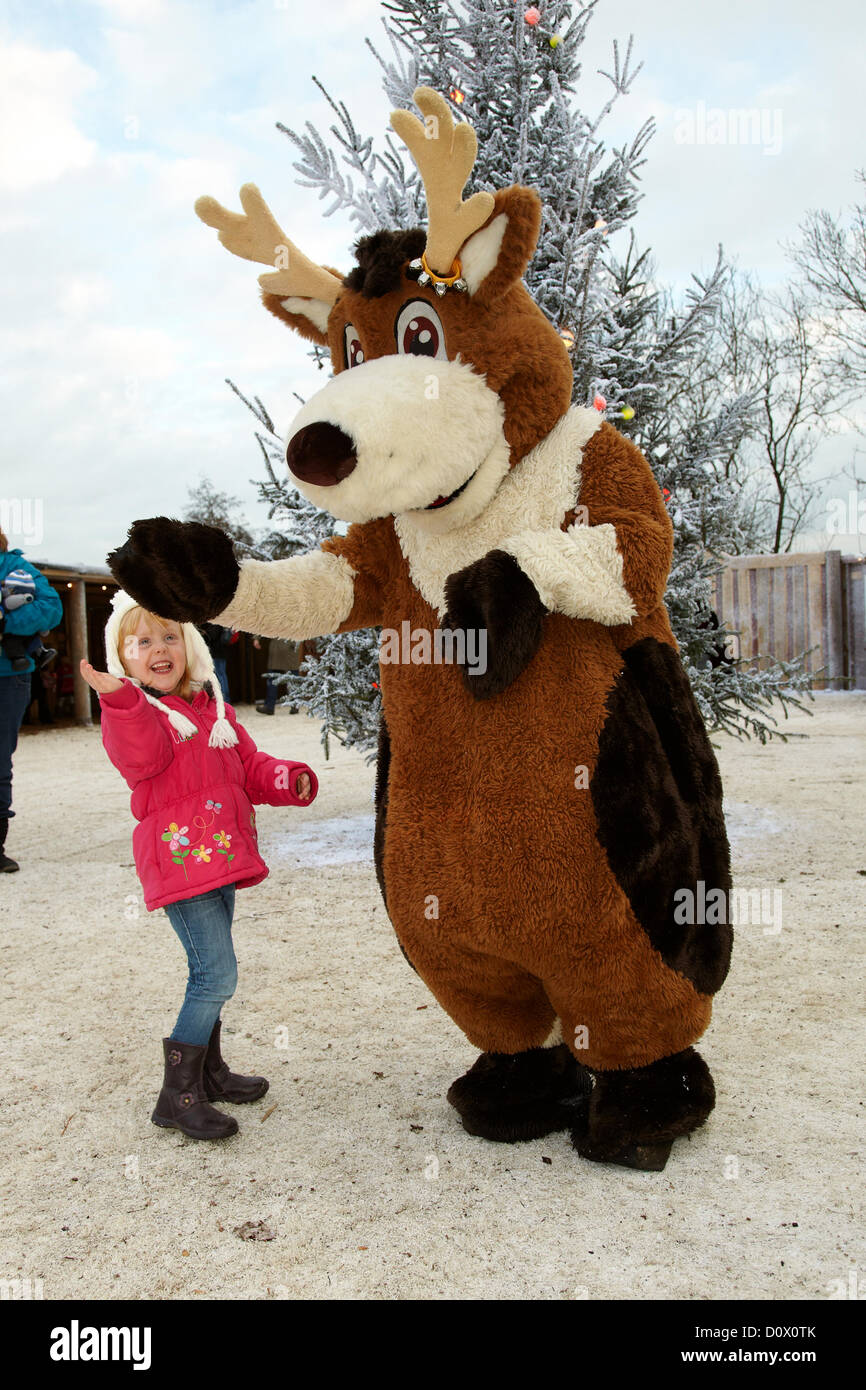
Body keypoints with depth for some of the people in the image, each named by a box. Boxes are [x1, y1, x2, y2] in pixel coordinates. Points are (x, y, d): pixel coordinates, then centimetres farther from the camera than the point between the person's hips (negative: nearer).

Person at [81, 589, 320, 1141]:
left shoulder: (215, 710, 15)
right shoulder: (132, 713, -8)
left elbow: (250, 767, 17)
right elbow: (142, 758, -29)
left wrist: (289, 779, -2)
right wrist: (123, 702, -46)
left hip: (221, 855, 8)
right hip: (181, 857, -8)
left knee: (211, 974, 19)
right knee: (218, 976, -11)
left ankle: (210, 1071, 36)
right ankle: (178, 1095, 3)